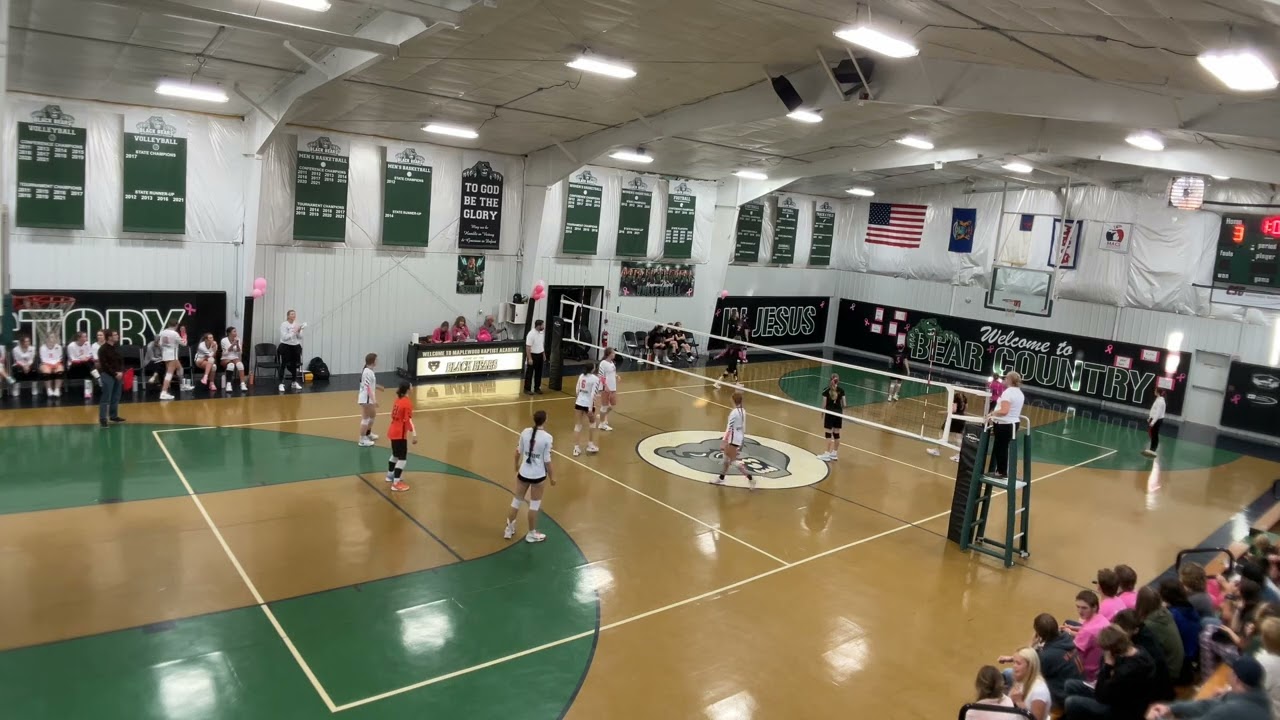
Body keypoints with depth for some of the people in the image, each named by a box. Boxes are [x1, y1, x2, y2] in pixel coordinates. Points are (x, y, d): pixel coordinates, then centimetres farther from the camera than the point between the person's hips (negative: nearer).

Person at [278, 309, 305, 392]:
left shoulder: (297, 324, 6)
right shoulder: (284, 324, -8)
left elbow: (300, 337, 5)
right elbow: (284, 337, -17)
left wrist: (299, 332, -14)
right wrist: (294, 332, -20)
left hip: (296, 346, 5)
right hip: (286, 347, -5)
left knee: (294, 365, 13)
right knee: (283, 365, -5)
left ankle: (295, 382, 24)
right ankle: (281, 384, -4)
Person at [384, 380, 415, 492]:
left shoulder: (398, 400, 9)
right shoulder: (407, 402, -17)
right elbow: (408, 420, -23)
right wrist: (414, 435, -24)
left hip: (393, 432, 9)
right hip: (400, 434, -9)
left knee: (395, 455, 26)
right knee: (403, 458, -4)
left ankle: (390, 475, 43)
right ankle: (396, 484, -5)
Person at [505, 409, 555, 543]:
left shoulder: (525, 432, -6)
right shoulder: (547, 437, -19)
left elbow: (518, 452, 5)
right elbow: (547, 460, -14)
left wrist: (517, 466, 24)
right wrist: (551, 477, 0)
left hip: (523, 473, 4)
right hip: (538, 475, -4)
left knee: (516, 501, 19)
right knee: (534, 505, 12)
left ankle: (509, 530, 33)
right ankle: (531, 534, 25)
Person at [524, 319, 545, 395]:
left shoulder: (541, 333, 6)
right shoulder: (531, 334, -19)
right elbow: (528, 347, -21)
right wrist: (529, 358, -22)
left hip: (540, 355, 8)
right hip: (533, 355, -8)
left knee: (538, 373, 13)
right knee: (529, 373, 1)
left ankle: (537, 388, 24)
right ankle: (527, 389, 7)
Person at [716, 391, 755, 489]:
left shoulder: (734, 412, -21)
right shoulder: (743, 411, 4)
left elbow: (729, 427, -21)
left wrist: (724, 441, -18)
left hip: (733, 439, -9)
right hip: (740, 437, 9)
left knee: (733, 461, -1)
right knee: (726, 457, 21)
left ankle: (750, 477, -5)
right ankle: (721, 478, 33)